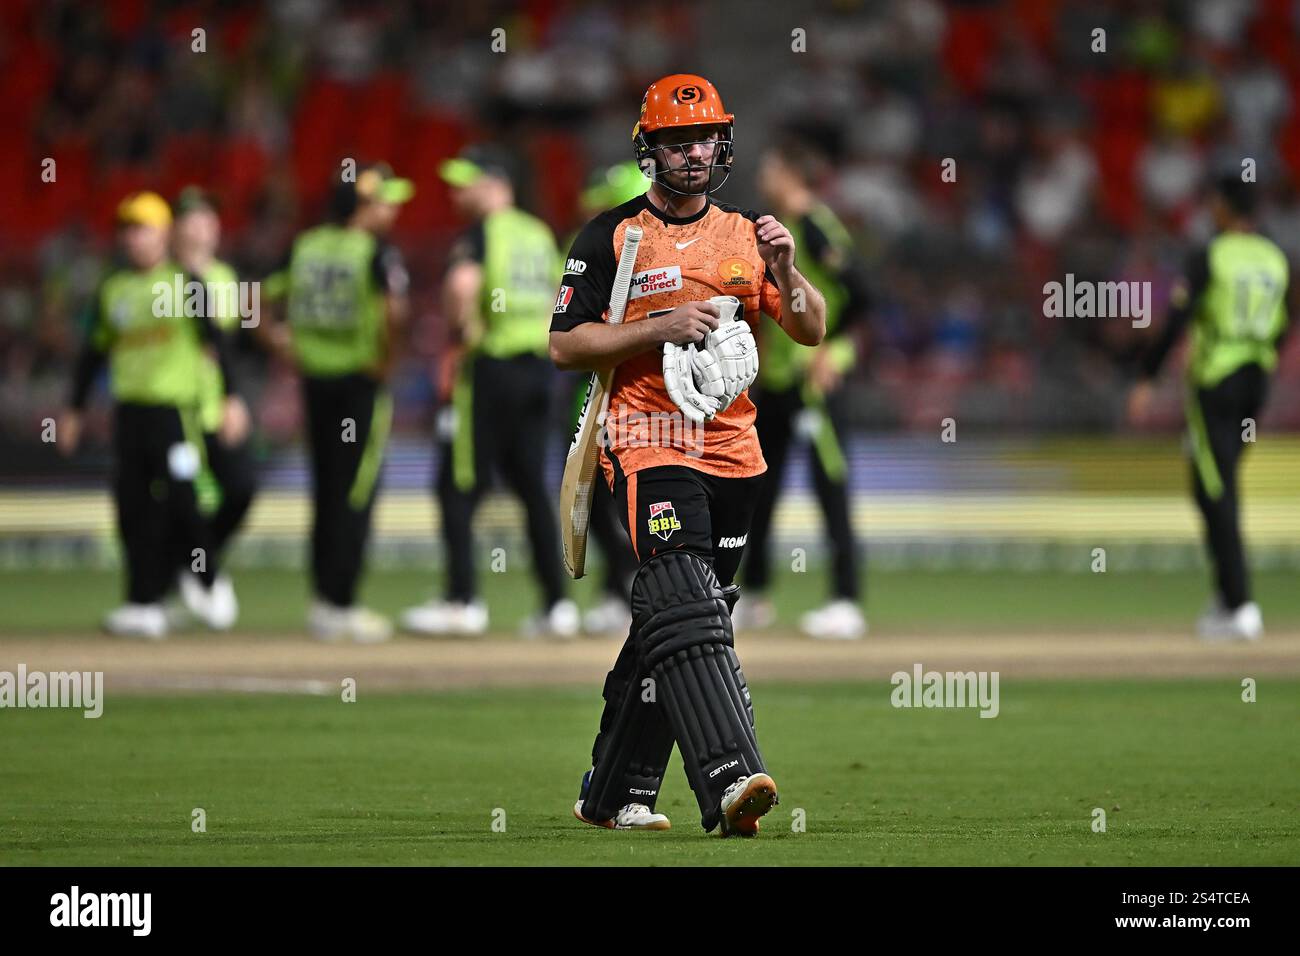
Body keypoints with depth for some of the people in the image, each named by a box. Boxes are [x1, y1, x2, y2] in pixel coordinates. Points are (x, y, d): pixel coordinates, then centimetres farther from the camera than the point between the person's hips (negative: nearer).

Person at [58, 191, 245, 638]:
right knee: (133, 508, 0)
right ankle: (145, 604, 1)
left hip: (175, 406, -5)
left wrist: (231, 399, -14)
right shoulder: (112, 290, 13)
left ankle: (212, 581, 12)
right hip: (128, 409, 5)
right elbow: (93, 352, 18)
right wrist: (74, 411, 17)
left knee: (178, 499, -10)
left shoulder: (185, 284, -2)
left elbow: (215, 340, -6)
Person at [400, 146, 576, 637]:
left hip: (489, 370, -7)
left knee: (459, 486, -1)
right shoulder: (540, 234, 14)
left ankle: (463, 601, -6)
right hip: (538, 369, 7)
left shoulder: (481, 233, -10)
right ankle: (557, 603, 8)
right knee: (532, 487, 12)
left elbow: (461, 284, -28)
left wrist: (467, 330, -14)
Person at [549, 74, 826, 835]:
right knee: (686, 612, -21)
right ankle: (730, 780, -35)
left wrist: (785, 270, -11)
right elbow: (565, 344, -2)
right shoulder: (612, 238, 3)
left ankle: (614, 794, 19)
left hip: (732, 451, 5)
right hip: (649, 446, -5)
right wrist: (661, 327, -14)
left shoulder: (747, 235, 14)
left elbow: (813, 332, 8)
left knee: (670, 625, 8)